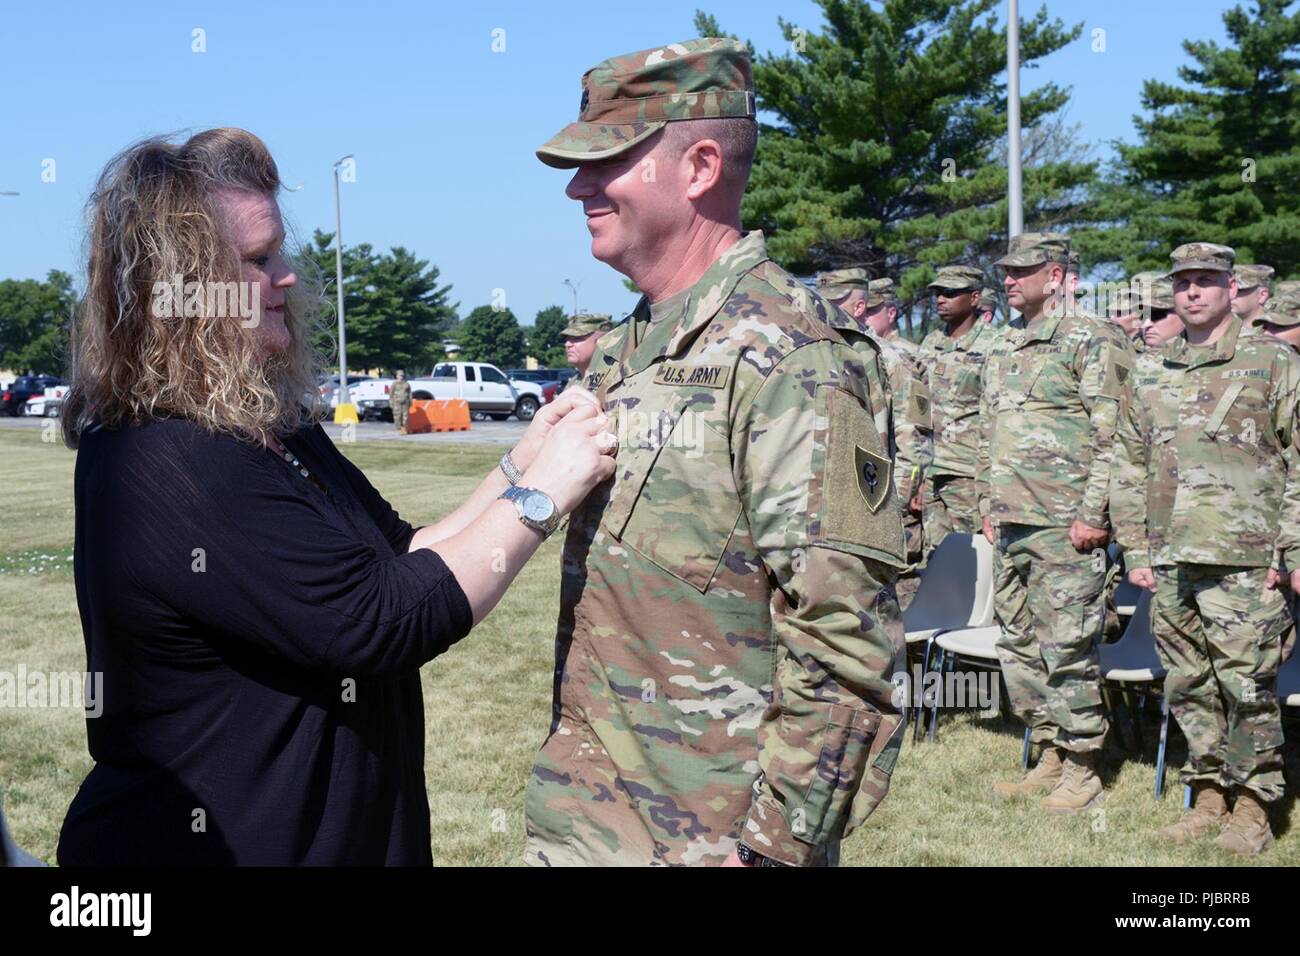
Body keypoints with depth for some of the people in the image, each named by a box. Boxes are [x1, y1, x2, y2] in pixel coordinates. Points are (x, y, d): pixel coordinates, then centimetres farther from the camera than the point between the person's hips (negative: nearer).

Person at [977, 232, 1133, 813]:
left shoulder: (1092, 341, -6)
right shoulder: (1003, 348, 18)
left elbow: (1112, 436, -11)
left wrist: (1092, 514, -16)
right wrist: (988, 505, 18)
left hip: (1064, 524, -8)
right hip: (1011, 524, 8)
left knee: (1066, 647, -5)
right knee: (1019, 644, 11)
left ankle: (1081, 771, 5)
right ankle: (1049, 757, 22)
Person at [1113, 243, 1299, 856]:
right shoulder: (1156, 378, 15)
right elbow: (1131, 468, 18)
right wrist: (1136, 551, 12)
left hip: (1244, 561, -5)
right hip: (1170, 562, 5)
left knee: (1245, 685, -3)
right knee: (1188, 687, 9)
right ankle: (1207, 797, 21)